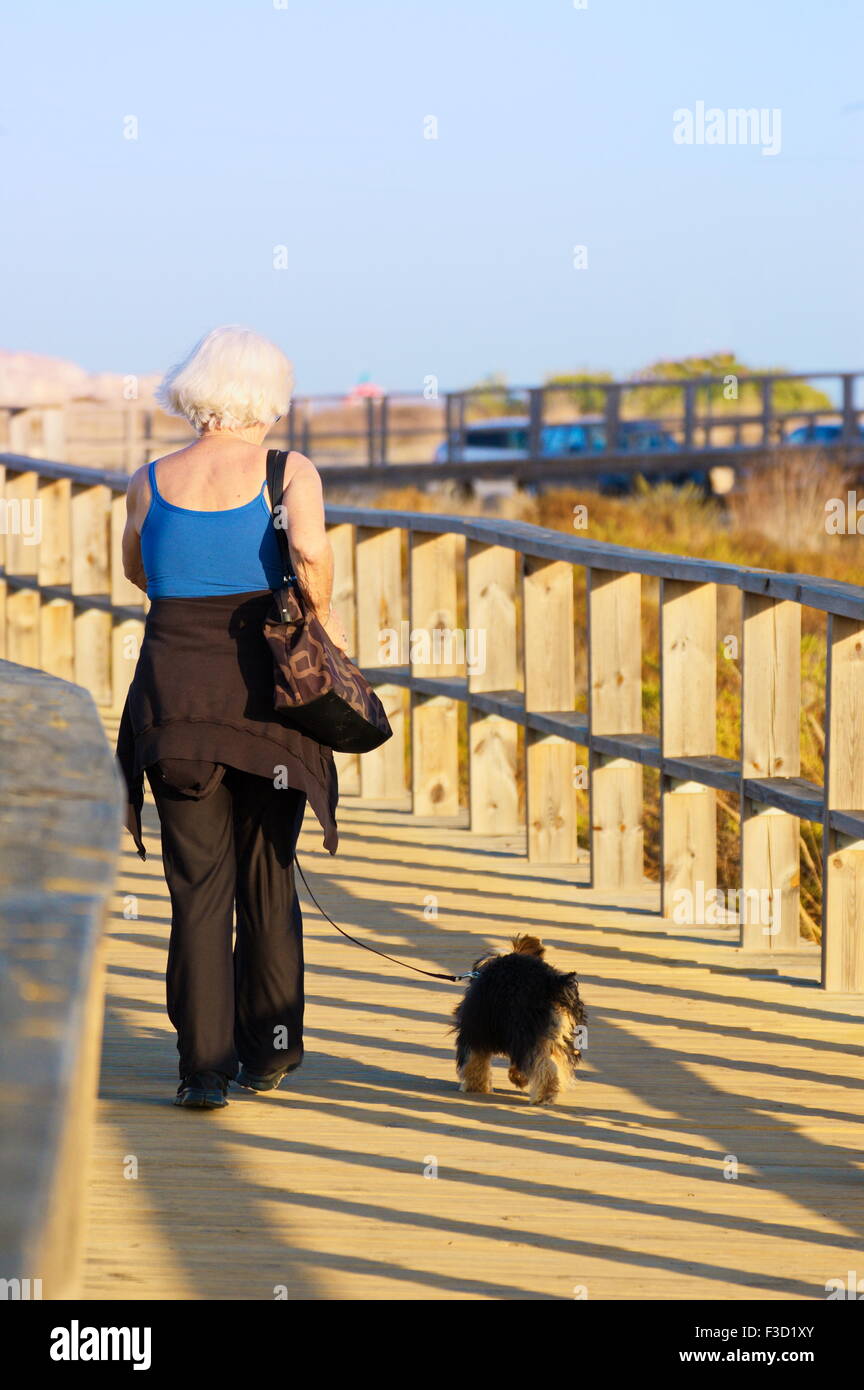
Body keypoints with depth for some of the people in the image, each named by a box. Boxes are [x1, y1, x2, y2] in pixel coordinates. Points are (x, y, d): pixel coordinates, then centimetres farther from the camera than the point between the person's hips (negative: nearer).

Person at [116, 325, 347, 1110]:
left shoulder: (150, 484, 6)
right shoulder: (289, 474, -3)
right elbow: (311, 551, -21)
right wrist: (325, 618, -5)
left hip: (173, 692, 1)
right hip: (266, 690, -1)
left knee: (198, 883, 3)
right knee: (268, 876, 14)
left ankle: (204, 1066, -5)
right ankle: (268, 1052, 23)